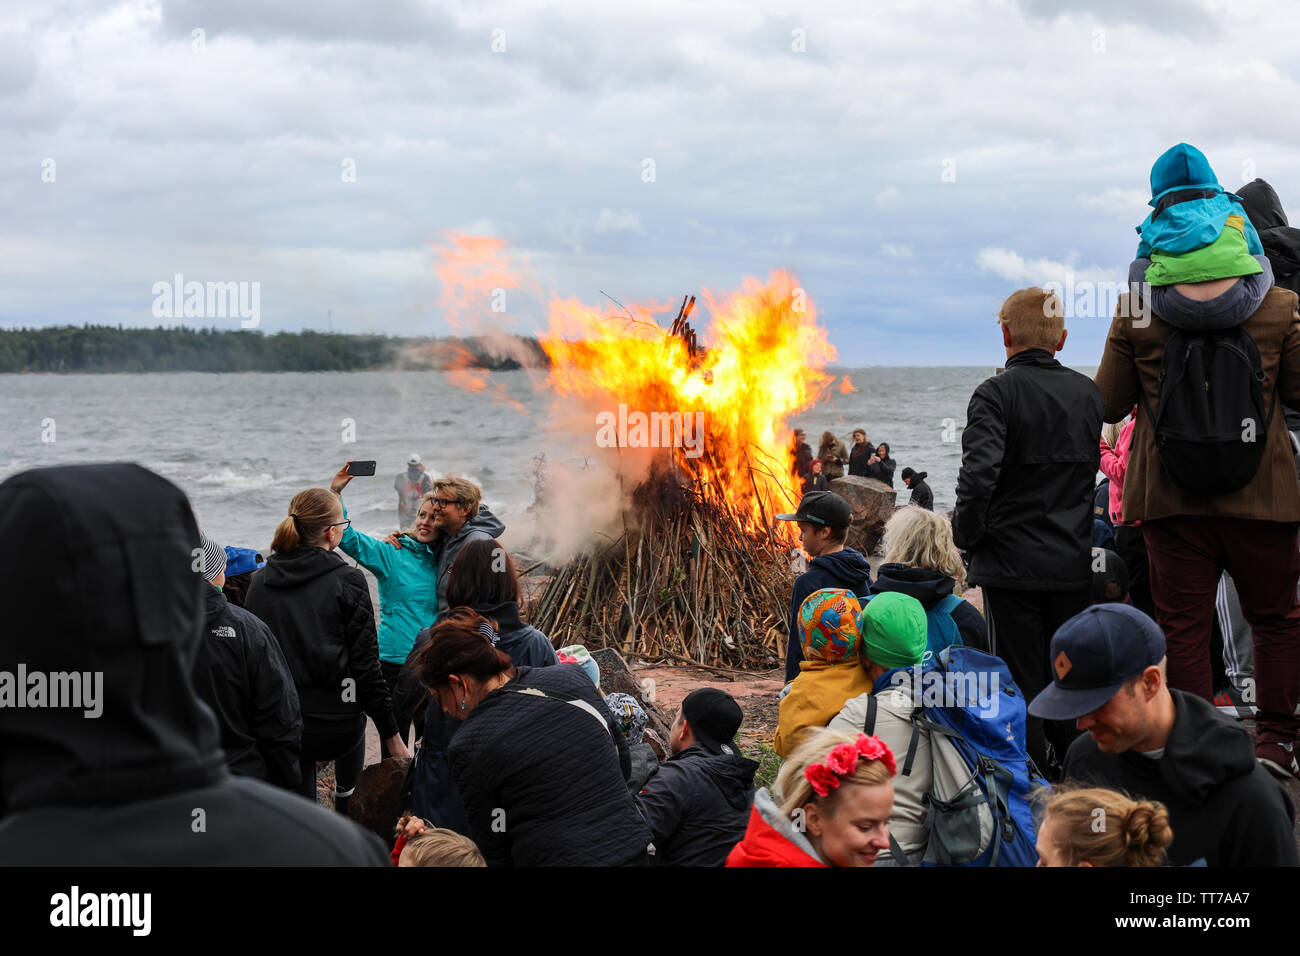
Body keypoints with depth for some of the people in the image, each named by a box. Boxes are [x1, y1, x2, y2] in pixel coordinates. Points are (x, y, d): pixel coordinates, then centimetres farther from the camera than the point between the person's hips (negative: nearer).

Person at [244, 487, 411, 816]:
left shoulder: (260, 581, 2)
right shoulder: (347, 582, -9)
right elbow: (365, 665, -10)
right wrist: (391, 734, -3)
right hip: (335, 726, -3)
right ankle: (346, 795, 44)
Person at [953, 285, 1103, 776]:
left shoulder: (997, 393, -11)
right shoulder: (1089, 394, 7)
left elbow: (979, 474, -22)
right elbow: (1105, 469, 10)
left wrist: (965, 535, -8)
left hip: (1012, 564, -5)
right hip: (1074, 563, 5)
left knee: (1020, 680, 2)